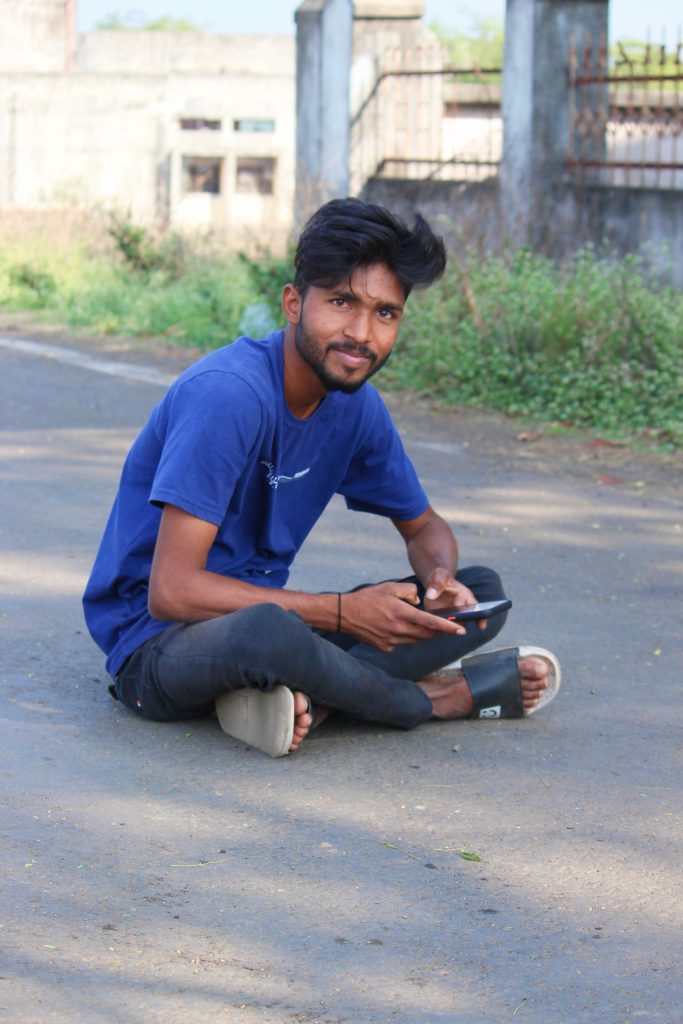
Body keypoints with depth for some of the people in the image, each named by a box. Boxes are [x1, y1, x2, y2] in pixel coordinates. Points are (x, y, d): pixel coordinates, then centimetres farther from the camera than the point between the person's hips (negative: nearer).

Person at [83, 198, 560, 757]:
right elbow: (172, 591, -28)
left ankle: (309, 695, -21)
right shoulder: (229, 394, -23)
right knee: (265, 631, -43)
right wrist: (343, 612, -25)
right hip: (158, 645, -8)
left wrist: (440, 579, -9)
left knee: (482, 592, 0)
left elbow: (425, 527, 18)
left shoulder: (356, 406, 2)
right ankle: (429, 699, -13)